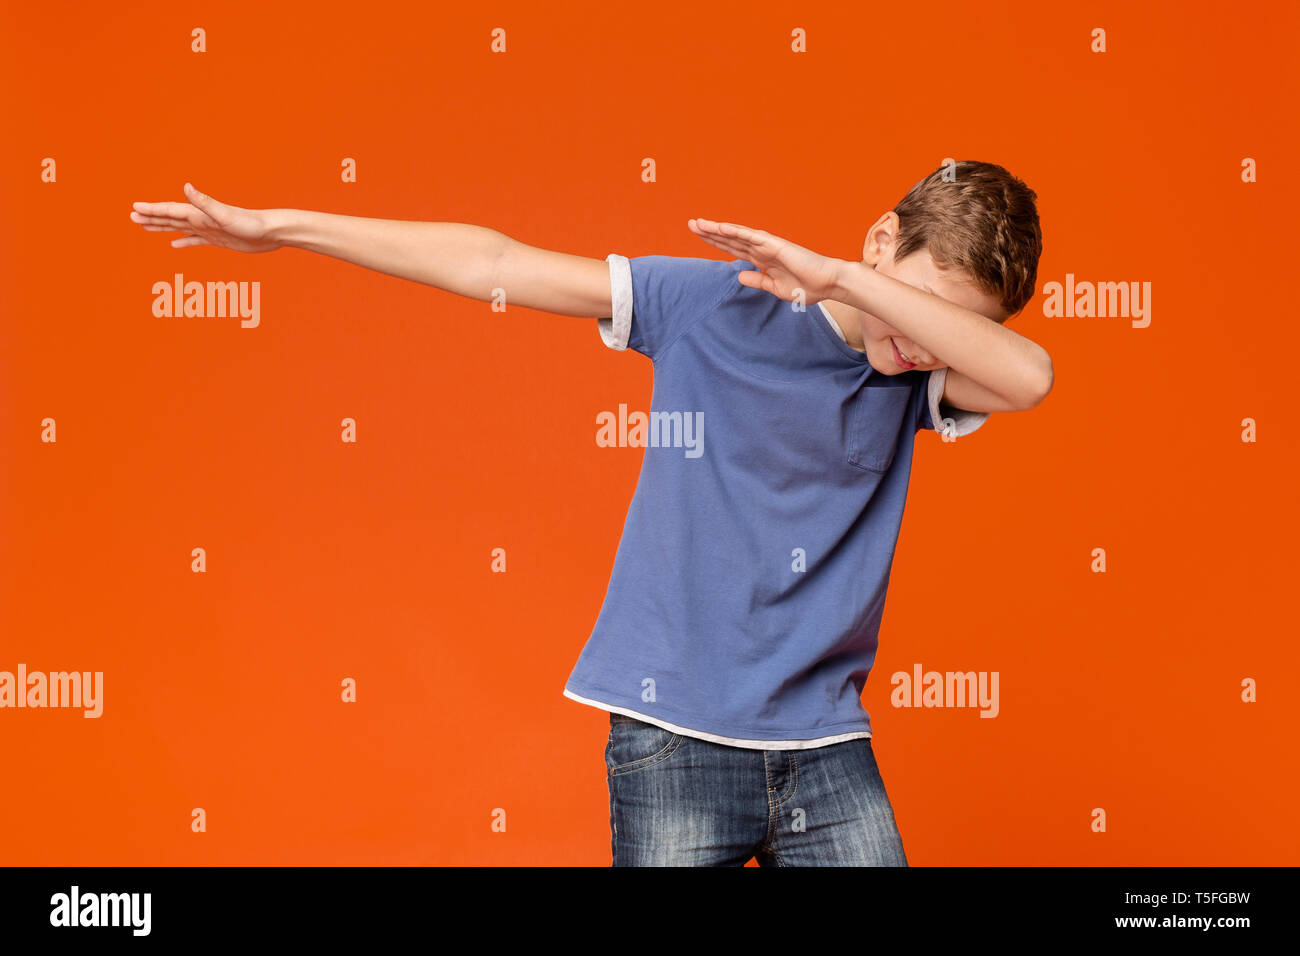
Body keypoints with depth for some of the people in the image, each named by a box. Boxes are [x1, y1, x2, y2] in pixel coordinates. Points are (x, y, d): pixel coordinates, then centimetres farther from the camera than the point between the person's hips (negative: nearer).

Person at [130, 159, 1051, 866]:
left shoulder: (919, 374, 3)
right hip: (674, 741, -2)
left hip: (827, 753, 3)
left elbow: (1028, 376, -19)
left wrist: (841, 279, -24)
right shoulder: (710, 303, -3)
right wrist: (280, 226, 1)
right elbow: (495, 263, -1)